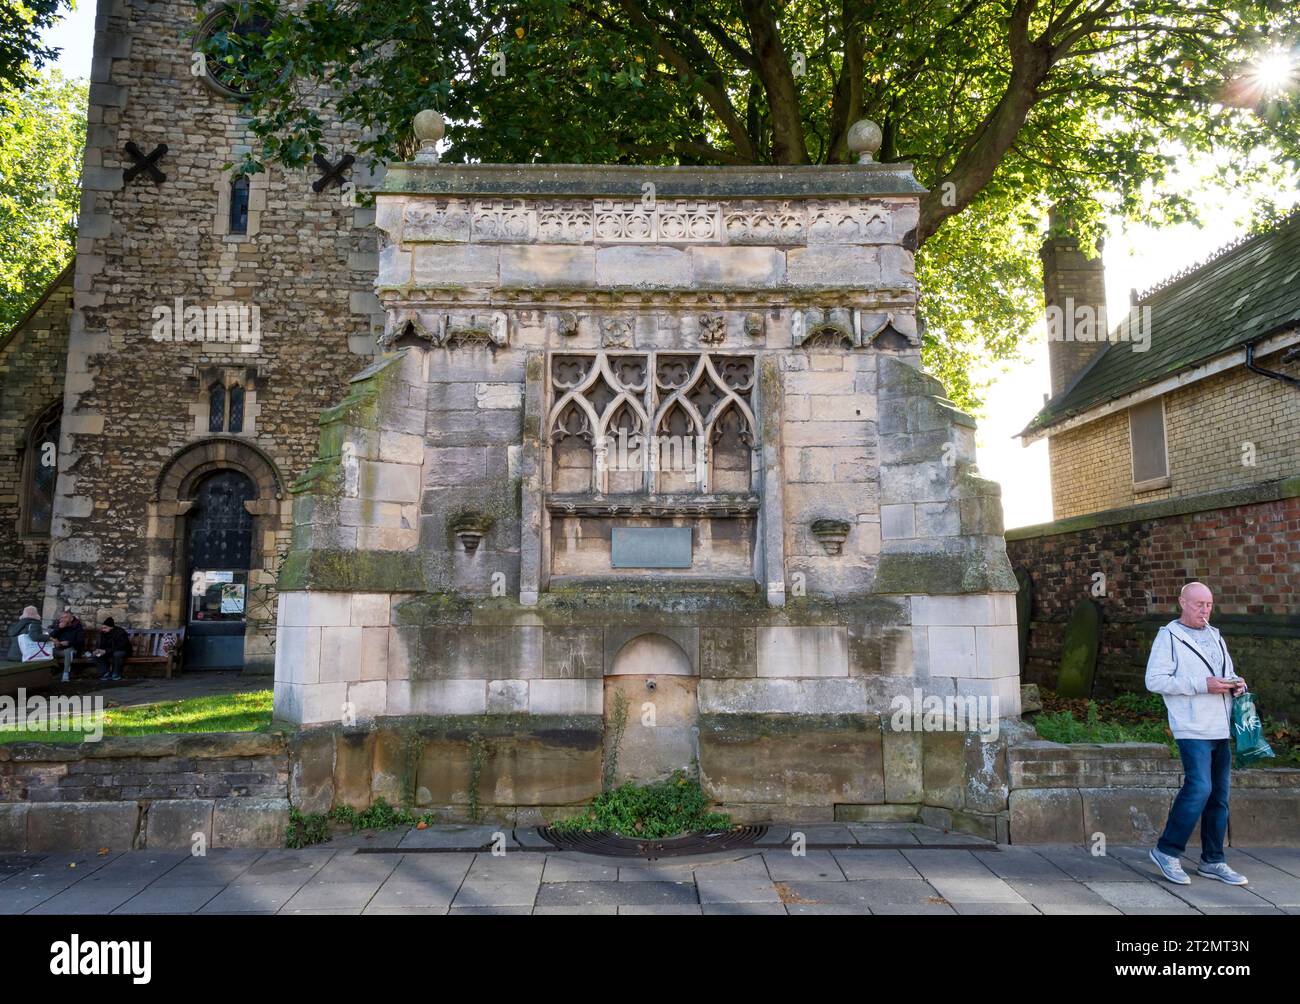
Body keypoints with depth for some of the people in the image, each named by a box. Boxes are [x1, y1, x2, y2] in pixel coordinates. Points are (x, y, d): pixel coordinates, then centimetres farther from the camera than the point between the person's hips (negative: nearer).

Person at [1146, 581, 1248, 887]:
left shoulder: (1215, 636, 18)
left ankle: (1212, 861, 20)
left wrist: (1237, 683, 5)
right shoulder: (1169, 636, -4)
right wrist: (1202, 685, -19)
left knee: (1219, 795, 9)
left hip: (1221, 729, 7)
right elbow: (1154, 680, -13)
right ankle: (1166, 851, -2)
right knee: (1199, 788, -16)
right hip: (1193, 728, -7)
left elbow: (1228, 671, 29)